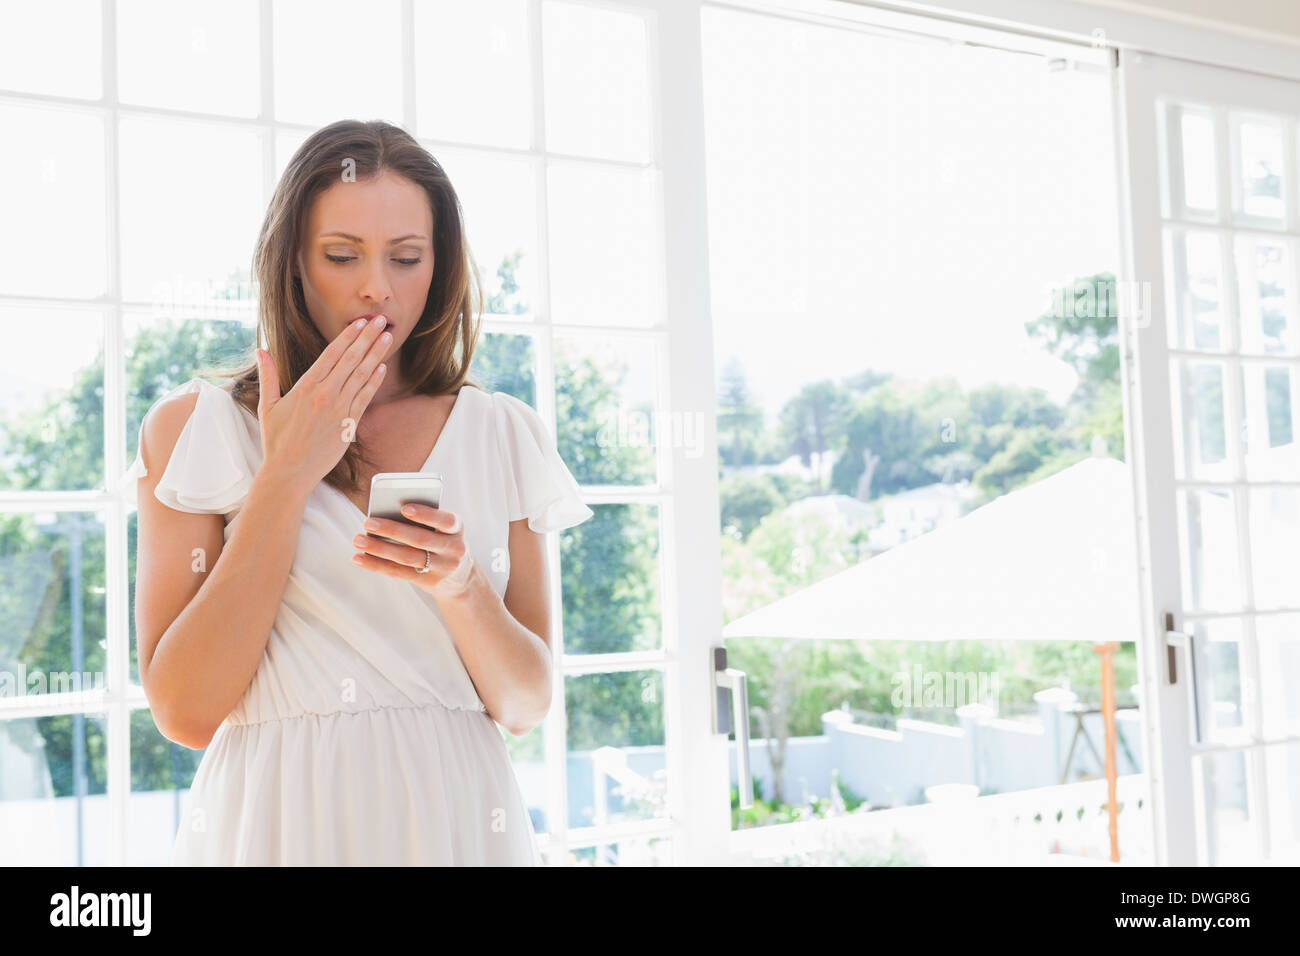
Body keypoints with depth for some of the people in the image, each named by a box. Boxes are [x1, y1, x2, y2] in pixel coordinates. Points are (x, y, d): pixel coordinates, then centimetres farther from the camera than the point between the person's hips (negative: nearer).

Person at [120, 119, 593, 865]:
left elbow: (527, 706, 2)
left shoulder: (503, 434, 3)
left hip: (458, 823, 2)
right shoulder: (196, 428, -2)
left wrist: (460, 585, -17)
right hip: (276, 822, -2)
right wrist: (285, 477, -13)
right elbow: (185, 713, -10)